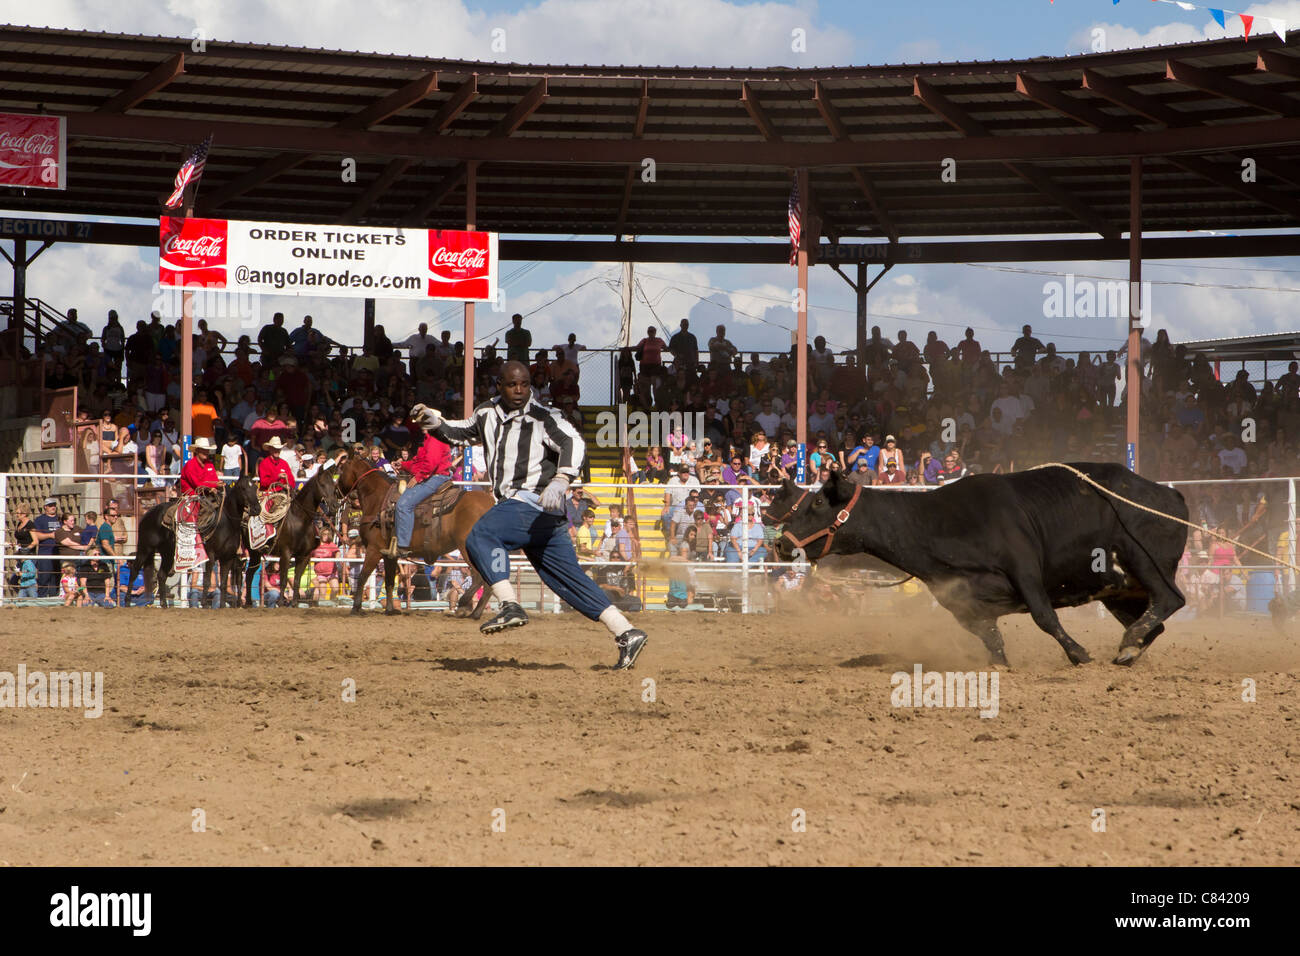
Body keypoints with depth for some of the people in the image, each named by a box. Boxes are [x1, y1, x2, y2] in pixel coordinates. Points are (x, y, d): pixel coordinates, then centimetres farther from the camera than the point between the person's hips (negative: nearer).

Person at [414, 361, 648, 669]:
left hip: (536, 502, -8)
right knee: (569, 579, 5)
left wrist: (561, 480, -38)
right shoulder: (489, 414, 17)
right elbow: (461, 432, 34)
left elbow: (574, 443, -21)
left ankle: (510, 606, -38)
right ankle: (627, 633, 3)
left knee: (480, 537, -27)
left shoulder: (543, 417, -6)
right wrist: (435, 421, 13)